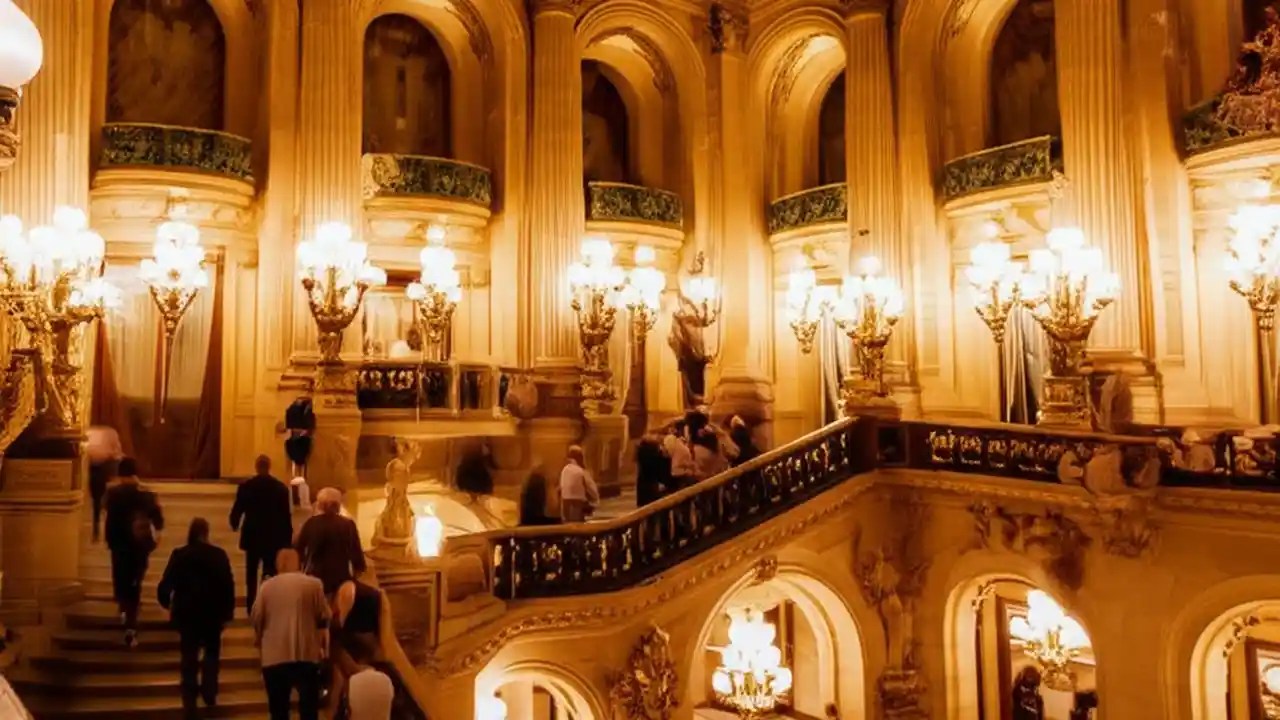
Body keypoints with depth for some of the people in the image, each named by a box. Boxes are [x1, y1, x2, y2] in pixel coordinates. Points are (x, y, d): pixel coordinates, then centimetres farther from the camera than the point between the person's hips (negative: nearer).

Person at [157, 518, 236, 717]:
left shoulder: (179, 555, -7)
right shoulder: (219, 555, -8)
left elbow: (165, 585, -8)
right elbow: (229, 585, -10)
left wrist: (166, 603, 12)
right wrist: (228, 610, -1)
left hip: (187, 613, 0)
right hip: (213, 613, 0)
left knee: (189, 657, 9)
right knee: (211, 652, 20)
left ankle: (190, 703, 5)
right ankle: (209, 693, 15)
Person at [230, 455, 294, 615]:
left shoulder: (245, 486, -8)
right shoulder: (281, 487, -6)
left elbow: (236, 511, -3)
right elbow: (287, 515, -6)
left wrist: (235, 524, 20)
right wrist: (287, 539, 2)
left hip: (252, 536, 0)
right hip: (274, 538, 0)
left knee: (251, 574, 14)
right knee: (270, 574, 6)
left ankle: (251, 608, 14)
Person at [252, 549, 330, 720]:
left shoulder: (267, 585, 4)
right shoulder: (314, 584, 1)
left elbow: (256, 619, 6)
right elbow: (323, 618, 1)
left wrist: (260, 642, 24)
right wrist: (323, 645, 17)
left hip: (274, 656, 1)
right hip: (307, 654, -1)